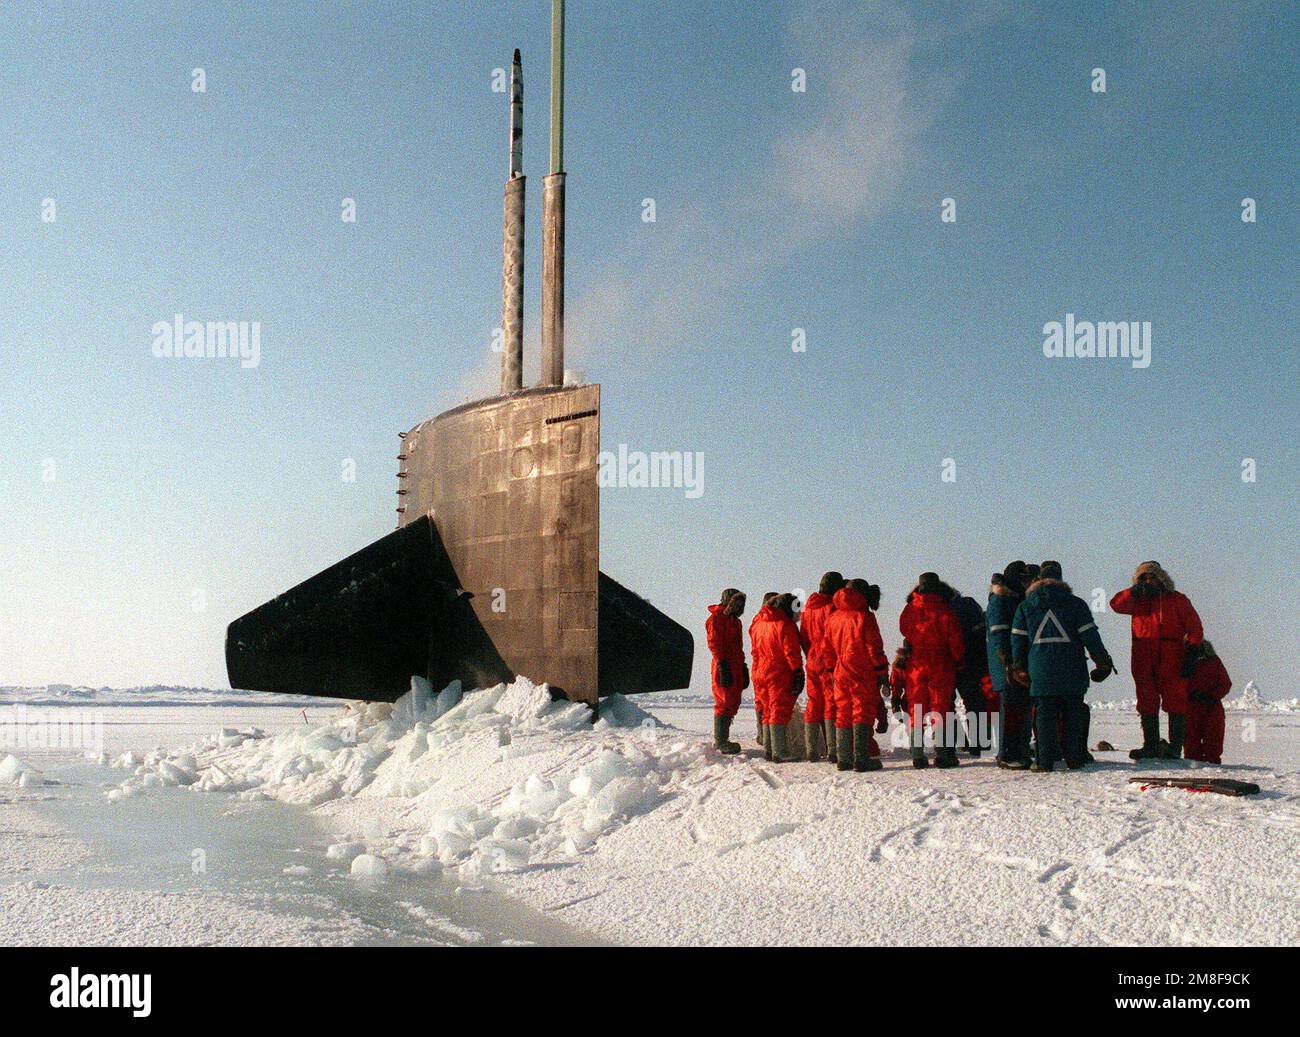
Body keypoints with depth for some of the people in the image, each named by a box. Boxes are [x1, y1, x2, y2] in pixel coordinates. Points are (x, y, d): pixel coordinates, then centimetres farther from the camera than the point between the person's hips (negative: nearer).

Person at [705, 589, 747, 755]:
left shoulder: (735, 621, 23)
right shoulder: (716, 618, -6)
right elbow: (714, 643, -14)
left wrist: (743, 668, 21)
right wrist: (722, 665, -21)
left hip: (735, 668, 9)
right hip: (724, 669, -9)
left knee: (733, 704, 9)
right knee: (725, 703, -10)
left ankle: (721, 740, 16)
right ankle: (721, 742, -7)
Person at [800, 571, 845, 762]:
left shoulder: (808, 608, 13)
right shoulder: (831, 607, -11)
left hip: (812, 663, 7)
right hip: (829, 665, -7)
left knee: (813, 705, 11)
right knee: (832, 704, -4)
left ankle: (811, 752, 12)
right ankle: (832, 751, -8)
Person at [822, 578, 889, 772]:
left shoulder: (833, 618, 10)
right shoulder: (864, 617, -10)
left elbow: (827, 649, 14)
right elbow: (874, 647, -12)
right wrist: (882, 671, -6)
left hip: (841, 674, 6)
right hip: (863, 675, -6)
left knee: (843, 714, 11)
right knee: (863, 713, -3)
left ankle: (843, 759, 13)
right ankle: (861, 759, -7)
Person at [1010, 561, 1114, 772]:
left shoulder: (1025, 607, 6)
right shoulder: (1076, 604, 2)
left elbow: (1017, 639, 6)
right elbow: (1090, 636, -2)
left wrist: (1019, 667, 13)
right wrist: (1102, 661, 5)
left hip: (1041, 671, 1)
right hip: (1072, 672, -1)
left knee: (1044, 713, 3)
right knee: (1073, 713, 9)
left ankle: (1045, 760, -2)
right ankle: (1074, 758, 10)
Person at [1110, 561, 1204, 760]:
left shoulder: (1177, 600, 6)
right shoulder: (1137, 600, 16)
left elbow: (1194, 628, 3)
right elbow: (1117, 604, 1)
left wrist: (1191, 654, -6)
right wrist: (1136, 591, -9)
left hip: (1171, 661, -4)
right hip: (1143, 663, 4)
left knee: (1175, 703, -5)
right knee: (1147, 704, 6)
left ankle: (1175, 747, -3)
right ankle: (1150, 746, 12)